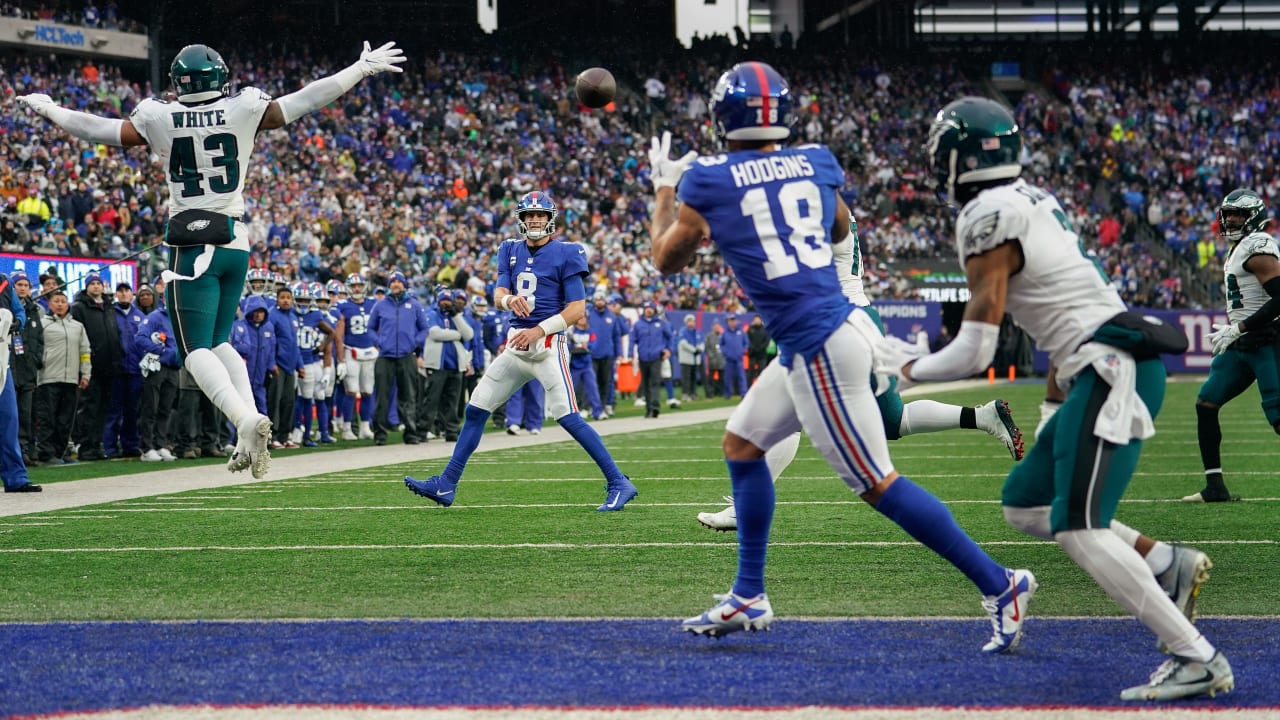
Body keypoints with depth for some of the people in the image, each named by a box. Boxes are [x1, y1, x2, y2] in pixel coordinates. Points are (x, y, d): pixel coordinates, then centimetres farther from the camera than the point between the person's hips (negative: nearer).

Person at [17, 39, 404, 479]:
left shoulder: (159, 120, -3)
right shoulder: (243, 112, -1)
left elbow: (98, 130, 8)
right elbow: (306, 101, 6)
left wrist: (47, 110, 26)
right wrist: (362, 69, 18)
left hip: (192, 246, -3)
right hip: (236, 242, 4)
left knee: (197, 350, -3)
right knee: (218, 341, 17)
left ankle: (246, 420, -29)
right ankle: (250, 438, 0)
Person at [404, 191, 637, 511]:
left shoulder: (565, 254, -6)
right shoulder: (511, 251, 12)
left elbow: (577, 307, -9)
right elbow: (498, 294, 3)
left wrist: (540, 330, -19)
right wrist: (509, 299, -21)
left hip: (548, 344, -6)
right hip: (516, 344, 7)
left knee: (568, 416, -15)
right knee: (476, 409, 6)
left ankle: (618, 483, -9)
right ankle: (446, 485, 13)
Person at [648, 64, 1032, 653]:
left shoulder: (708, 180, -7)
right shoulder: (815, 163, 8)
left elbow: (666, 260, 10)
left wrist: (665, 190, 25)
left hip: (817, 346, -8)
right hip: (838, 324, 8)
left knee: (877, 483, -4)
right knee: (742, 443, 20)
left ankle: (998, 586, -5)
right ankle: (748, 598, 25)